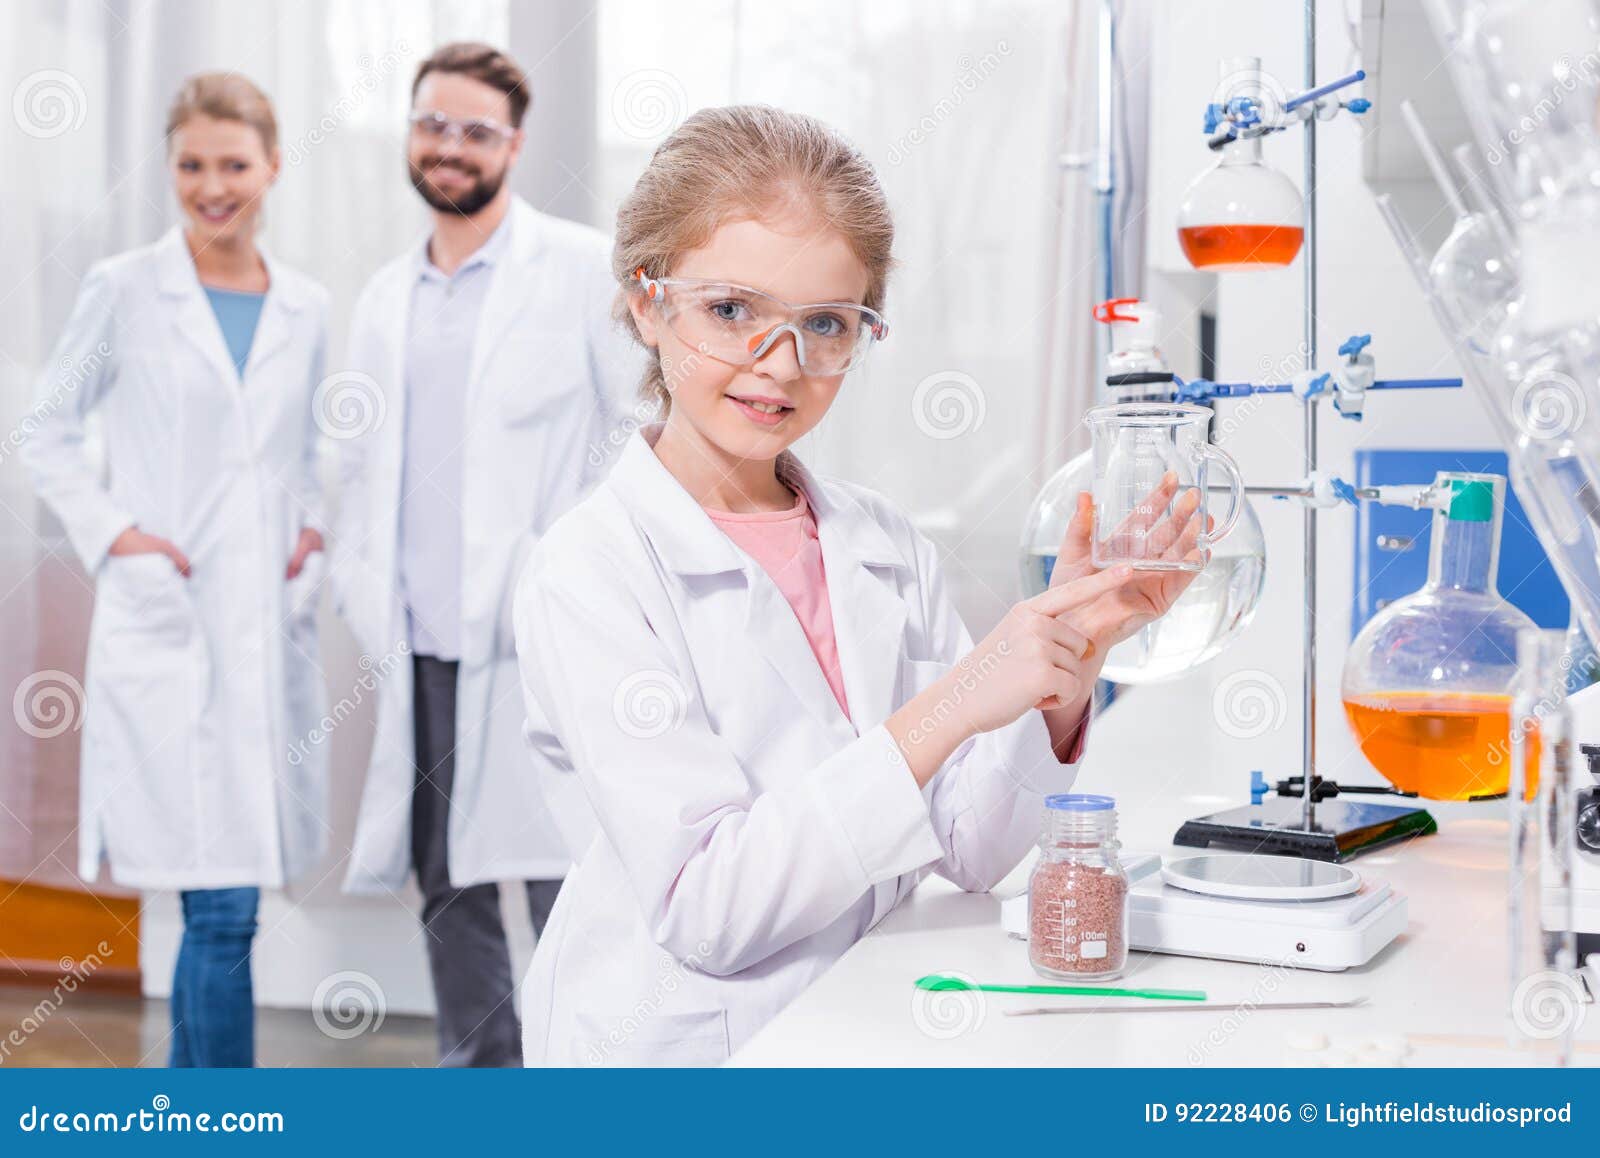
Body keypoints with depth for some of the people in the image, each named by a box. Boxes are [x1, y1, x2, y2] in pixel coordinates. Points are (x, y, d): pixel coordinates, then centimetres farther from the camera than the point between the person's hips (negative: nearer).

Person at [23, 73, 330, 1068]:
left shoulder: (306, 307, 10)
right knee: (224, 907, -8)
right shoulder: (125, 291, -1)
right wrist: (110, 532, -7)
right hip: (168, 624, -4)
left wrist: (314, 527, 6)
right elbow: (50, 432, 6)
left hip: (272, 622, 4)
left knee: (220, 900, 11)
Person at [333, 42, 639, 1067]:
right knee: (449, 887, 12)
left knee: (565, 885, -8)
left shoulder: (584, 270, -1)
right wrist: (361, 584, 10)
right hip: (424, 648, 6)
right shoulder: (385, 299, 17)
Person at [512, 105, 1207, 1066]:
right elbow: (703, 912, -16)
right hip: (682, 1046, -6)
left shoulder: (893, 553, 7)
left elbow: (973, 852, 6)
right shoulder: (588, 572, -9)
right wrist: (941, 714, -23)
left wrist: (1066, 668, -9)